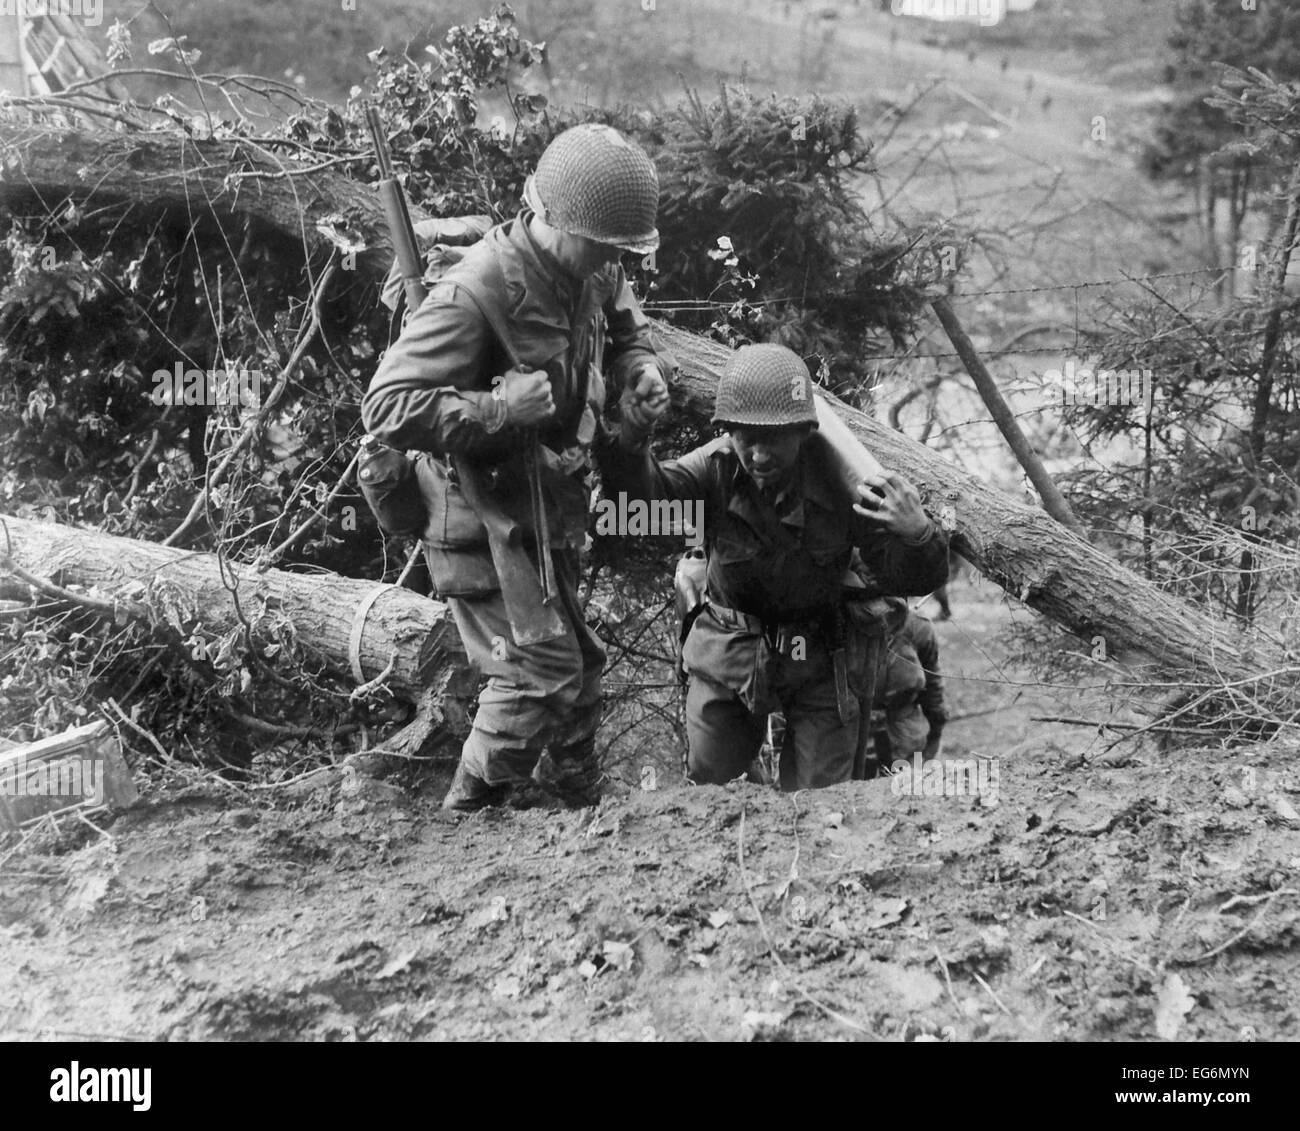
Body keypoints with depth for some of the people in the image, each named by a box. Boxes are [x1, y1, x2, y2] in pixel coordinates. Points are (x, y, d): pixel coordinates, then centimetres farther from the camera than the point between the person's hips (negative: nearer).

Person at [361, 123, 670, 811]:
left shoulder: (589, 270, -3)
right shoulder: (477, 291, -29)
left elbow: (627, 329, 20)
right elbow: (387, 407, -32)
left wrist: (642, 368, -2)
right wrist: (500, 407, -36)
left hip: (550, 504, 8)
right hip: (482, 515, -8)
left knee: (577, 664, 19)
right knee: (542, 674, -6)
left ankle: (582, 805, 40)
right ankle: (466, 820, 13)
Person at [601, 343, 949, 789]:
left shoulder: (838, 478, -21)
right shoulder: (716, 467, -18)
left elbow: (905, 579, -17)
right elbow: (646, 496, -35)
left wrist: (918, 534, -41)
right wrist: (632, 437, -55)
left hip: (819, 664, -1)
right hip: (728, 653, 1)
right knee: (707, 779, 17)